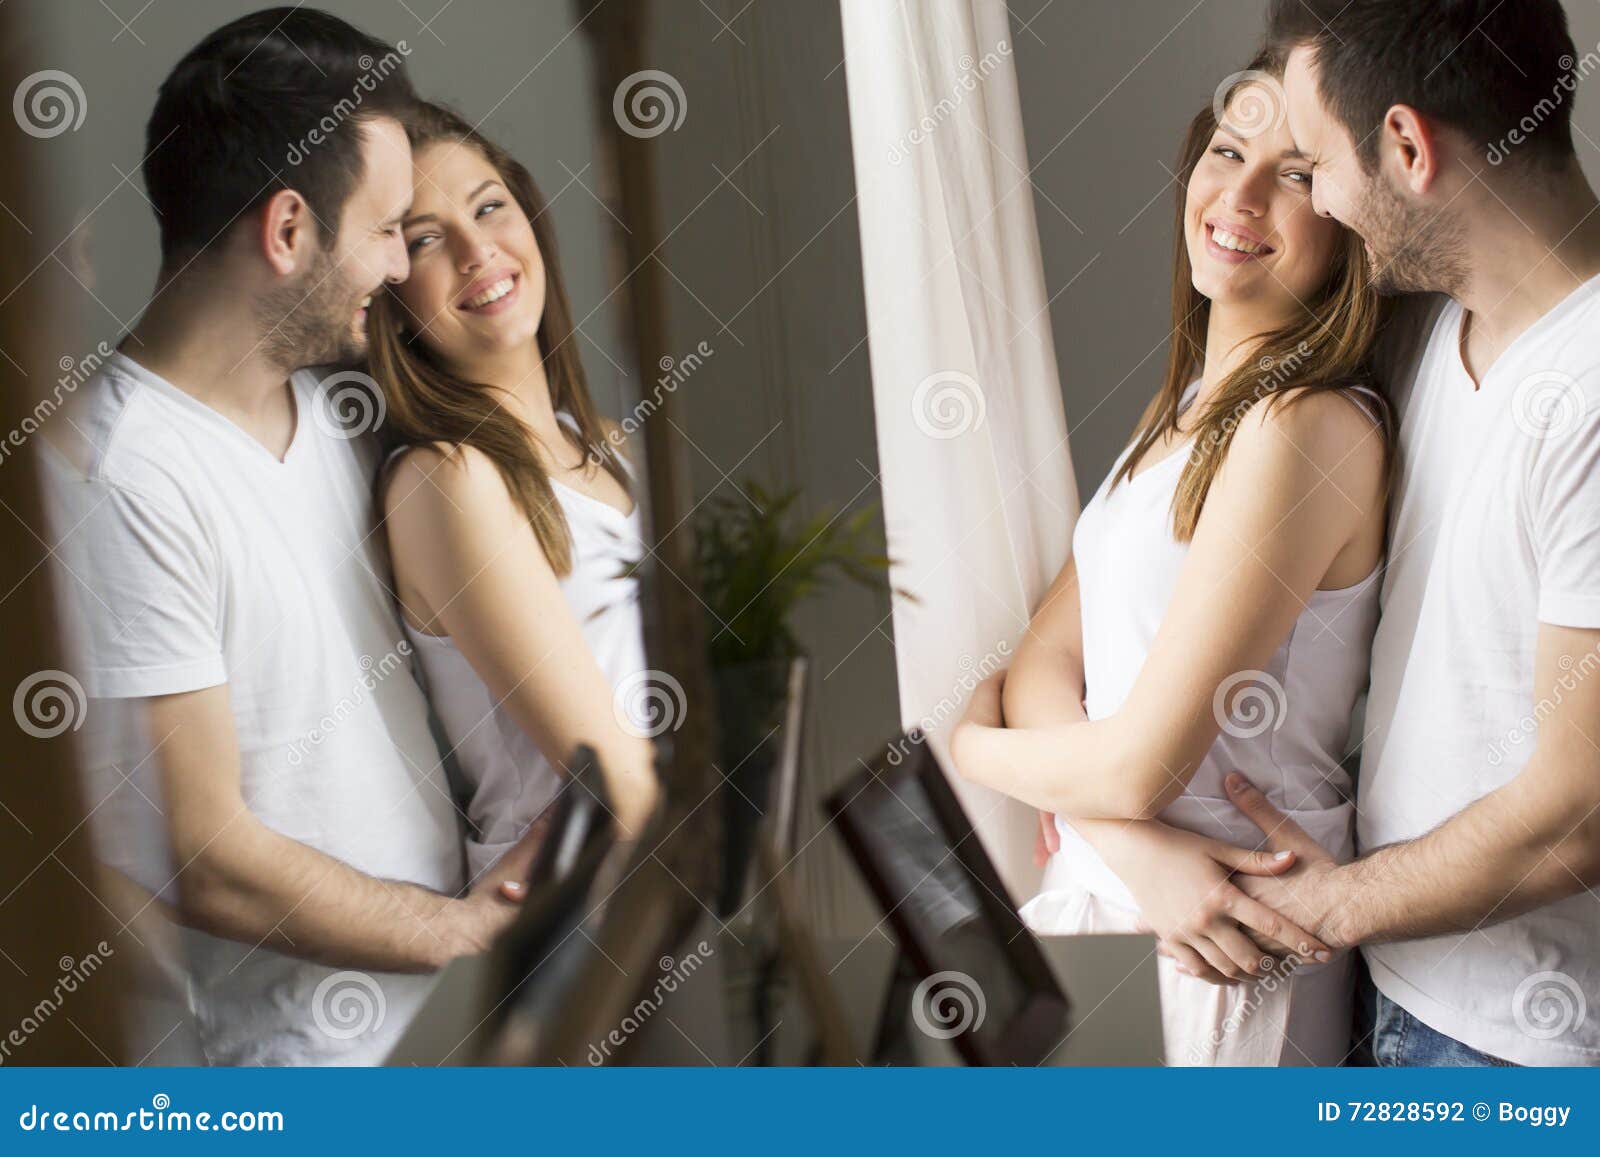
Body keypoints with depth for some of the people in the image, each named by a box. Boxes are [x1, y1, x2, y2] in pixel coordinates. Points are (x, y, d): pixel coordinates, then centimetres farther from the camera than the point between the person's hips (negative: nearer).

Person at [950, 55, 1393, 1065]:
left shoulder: (1309, 428, -22)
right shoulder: (1195, 403, 7)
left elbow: (1135, 767, -22)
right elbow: (1048, 660, 2)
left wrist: (968, 743, -3)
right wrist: (1135, 843, -17)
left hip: (1210, 959, -8)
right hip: (1112, 891, 8)